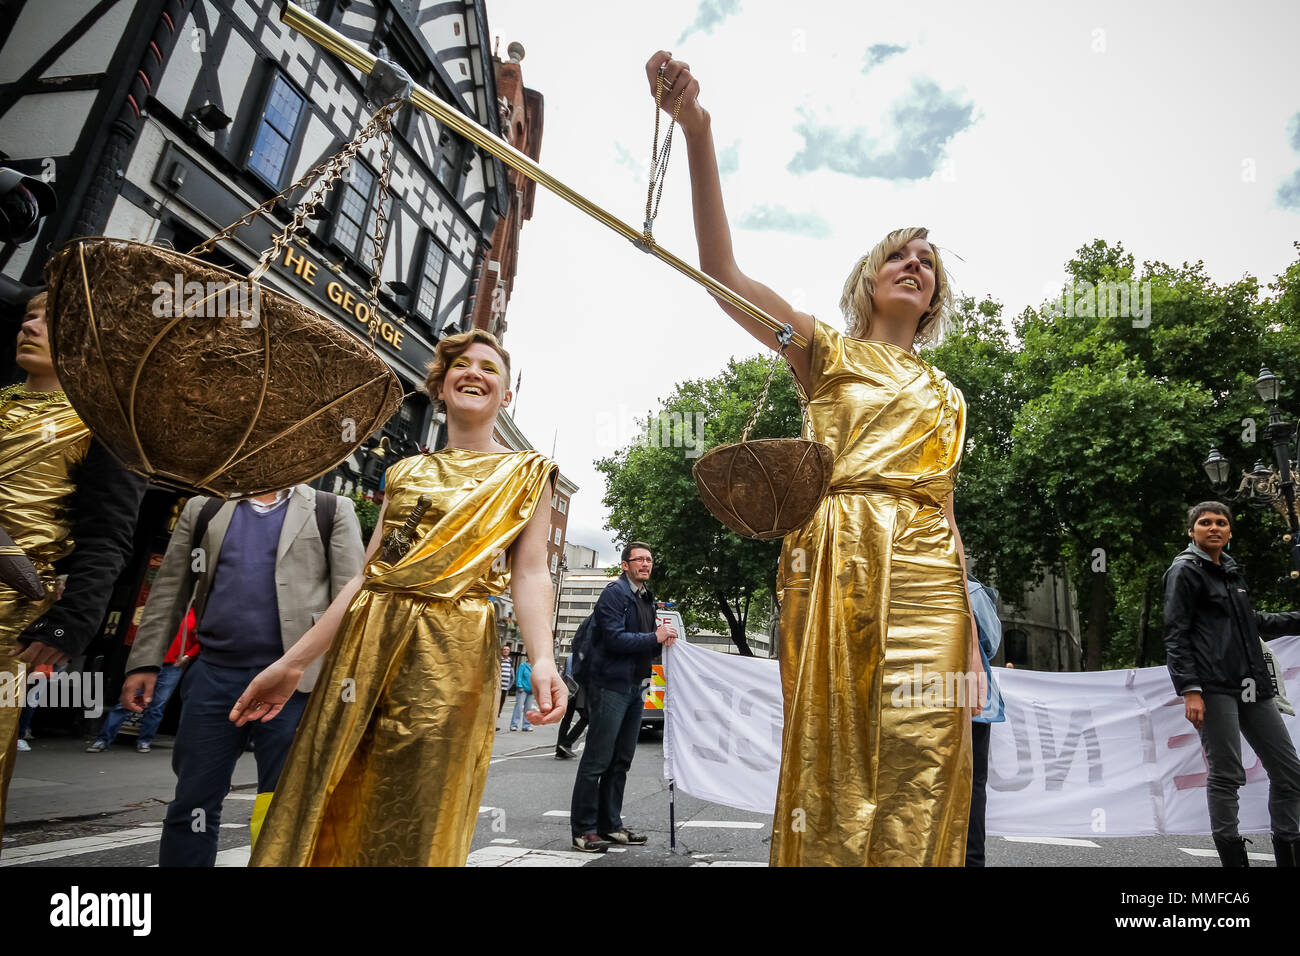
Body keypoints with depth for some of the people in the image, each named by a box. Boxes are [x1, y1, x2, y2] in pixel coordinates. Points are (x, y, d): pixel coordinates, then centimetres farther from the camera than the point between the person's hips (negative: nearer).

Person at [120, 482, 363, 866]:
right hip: (214, 674, 3)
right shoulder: (203, 509, 13)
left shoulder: (332, 511, 4)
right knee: (192, 804, 10)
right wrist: (145, 662, 4)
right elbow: (169, 590, 12)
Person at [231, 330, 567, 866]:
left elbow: (529, 574, -4)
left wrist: (542, 660, -21)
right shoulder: (406, 472, 17)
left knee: (413, 827, 2)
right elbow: (367, 574, 13)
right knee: (326, 814, 6)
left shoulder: (526, 473, 6)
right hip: (365, 643, 4)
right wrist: (293, 662, 10)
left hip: (451, 651, -4)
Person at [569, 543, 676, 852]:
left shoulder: (647, 599, 16)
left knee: (621, 761, 14)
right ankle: (583, 830, 8)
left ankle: (610, 825, 24)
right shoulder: (615, 593, -11)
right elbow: (614, 638, -21)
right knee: (597, 761, -2)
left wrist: (663, 636, 1)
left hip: (635, 687, 9)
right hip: (610, 686, -9)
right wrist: (655, 637, -17)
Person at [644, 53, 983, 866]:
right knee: (835, 763, -2)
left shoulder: (946, 395, 25)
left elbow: (943, 510, 20)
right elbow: (721, 271, -4)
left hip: (928, 579, 4)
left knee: (920, 777, -1)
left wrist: (971, 639, 13)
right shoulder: (827, 354, 12)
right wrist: (697, 133, -16)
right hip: (838, 564, -4)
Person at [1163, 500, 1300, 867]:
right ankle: (1233, 855, 5)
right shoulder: (1185, 571, -4)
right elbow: (1176, 635, -10)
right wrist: (1189, 690, -18)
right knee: (1226, 775, -6)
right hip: (1213, 686, -8)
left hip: (1251, 686, 8)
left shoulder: (1232, 571, 18)